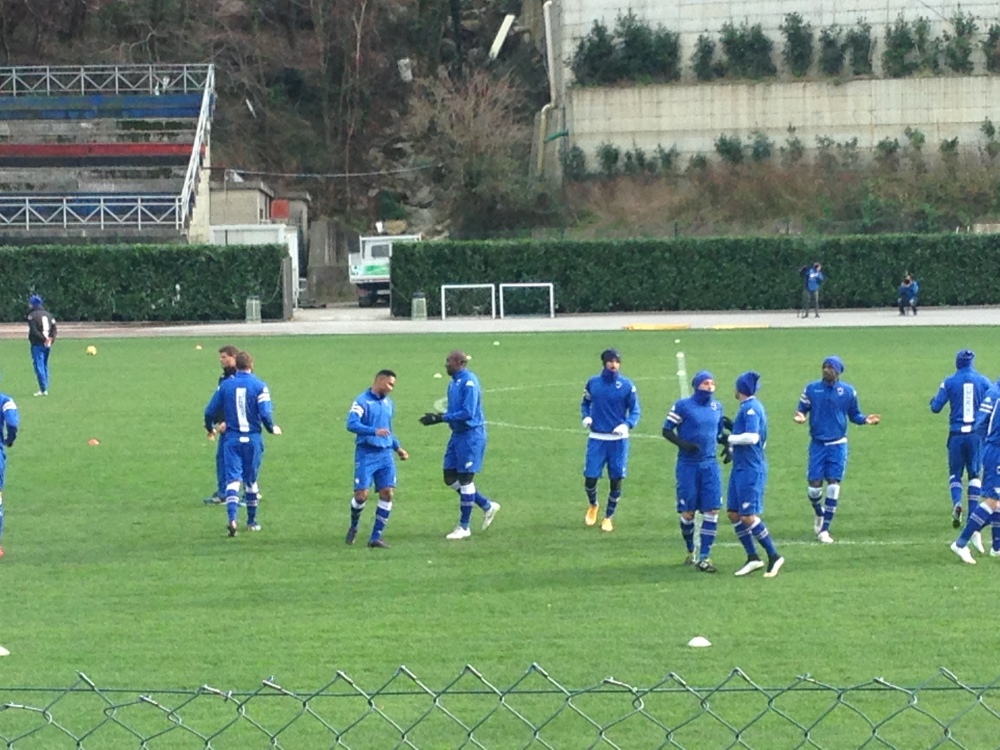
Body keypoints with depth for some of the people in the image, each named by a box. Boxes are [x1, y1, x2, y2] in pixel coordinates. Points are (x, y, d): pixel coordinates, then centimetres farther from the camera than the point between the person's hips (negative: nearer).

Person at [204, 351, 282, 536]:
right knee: (251, 480, 13)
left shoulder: (225, 385, 1)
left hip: (232, 439, 0)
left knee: (233, 478, -4)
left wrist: (210, 428, 25)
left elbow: (210, 411, 5)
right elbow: (266, 413, -13)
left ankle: (232, 518, -25)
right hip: (253, 439, 0)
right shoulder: (259, 386, -6)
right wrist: (272, 428, 8)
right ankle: (251, 521, 23)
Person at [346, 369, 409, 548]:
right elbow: (351, 424, -19)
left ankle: (376, 537, 2)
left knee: (387, 493, -4)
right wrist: (374, 431, -29)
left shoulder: (389, 404, 15)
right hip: (366, 453, -6)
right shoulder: (362, 401, -7)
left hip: (385, 454, 6)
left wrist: (397, 447, 21)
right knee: (362, 494, -8)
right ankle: (353, 526, 21)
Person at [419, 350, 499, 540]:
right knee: (450, 478, 9)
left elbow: (467, 412, -23)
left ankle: (464, 527, 6)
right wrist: (437, 417, -2)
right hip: (458, 434, 10)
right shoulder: (454, 383, 12)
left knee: (465, 479, -3)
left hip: (471, 435, -10)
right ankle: (487, 506, 23)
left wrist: (441, 418, -21)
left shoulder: (469, 382, -17)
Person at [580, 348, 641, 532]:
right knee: (590, 478, -3)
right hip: (597, 439, 1)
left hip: (618, 439, -1)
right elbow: (585, 403, 15)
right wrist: (586, 417, -5)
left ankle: (609, 517, 22)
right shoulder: (593, 383, 2)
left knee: (616, 480, 3)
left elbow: (635, 411, 0)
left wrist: (627, 425, -18)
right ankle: (593, 506, 29)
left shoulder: (627, 385, -4)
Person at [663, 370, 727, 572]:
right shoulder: (683, 406, -5)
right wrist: (682, 444, -19)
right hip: (688, 465, -4)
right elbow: (667, 430, -3)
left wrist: (726, 441, 1)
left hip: (710, 465, 4)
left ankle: (704, 557, -3)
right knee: (688, 512, 1)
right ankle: (690, 551, 26)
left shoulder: (717, 407, 10)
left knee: (712, 510, -6)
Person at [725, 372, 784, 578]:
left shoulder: (750, 408, -16)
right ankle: (753, 558, 13)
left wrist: (730, 439, -16)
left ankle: (774, 556, -1)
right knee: (733, 513, 9)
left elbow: (752, 436, -27)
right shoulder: (749, 407, 15)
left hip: (750, 469, -10)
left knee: (748, 516, -9)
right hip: (741, 468, 10)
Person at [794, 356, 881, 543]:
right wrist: (800, 416, -19)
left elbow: (854, 415, 10)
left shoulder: (848, 391, 1)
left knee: (833, 485, -7)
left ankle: (824, 529, 2)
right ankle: (819, 513, 31)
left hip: (837, 445, 0)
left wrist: (865, 419, -11)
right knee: (814, 485, -3)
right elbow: (802, 409, 5)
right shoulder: (812, 389, 1)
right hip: (817, 444, 0)